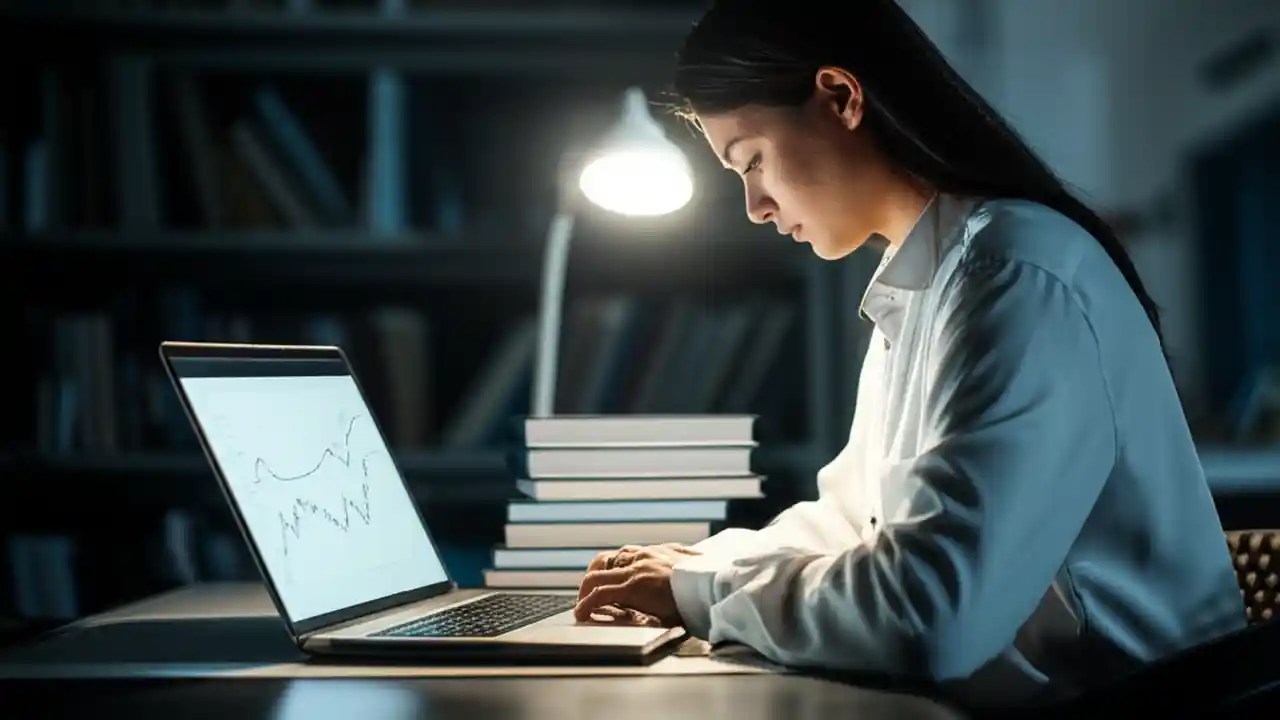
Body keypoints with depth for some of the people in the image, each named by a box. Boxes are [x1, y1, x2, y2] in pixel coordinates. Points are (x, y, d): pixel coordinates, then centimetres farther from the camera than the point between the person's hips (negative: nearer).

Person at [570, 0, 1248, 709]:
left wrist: (703, 593, -13)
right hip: (1006, 689, 8)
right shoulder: (914, 291, 12)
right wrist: (698, 567, 5)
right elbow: (859, 517, 21)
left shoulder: (1018, 276, -18)